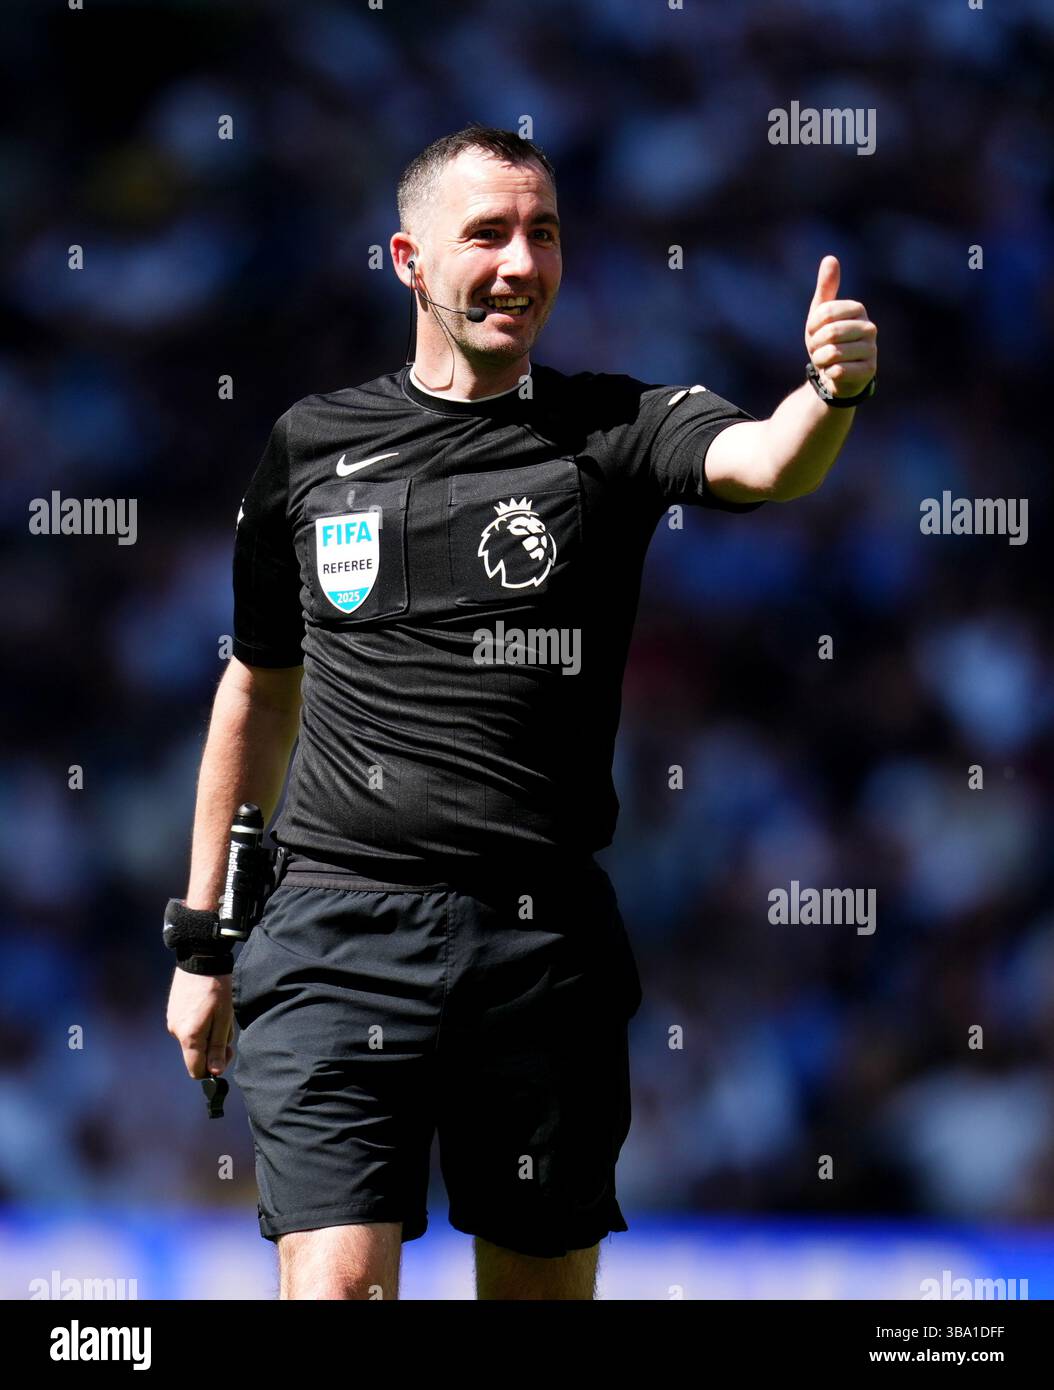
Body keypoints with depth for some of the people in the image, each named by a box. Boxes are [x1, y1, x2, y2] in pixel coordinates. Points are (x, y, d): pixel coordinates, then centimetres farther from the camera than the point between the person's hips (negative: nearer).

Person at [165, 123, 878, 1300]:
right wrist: (204, 942, 19)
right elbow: (259, 693, 18)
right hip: (337, 937, 0)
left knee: (545, 1283, 6)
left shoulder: (610, 430, 4)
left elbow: (762, 462, -17)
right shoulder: (312, 445, 9)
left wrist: (831, 394, -41)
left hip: (542, 939, 0)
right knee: (337, 1282, -13)